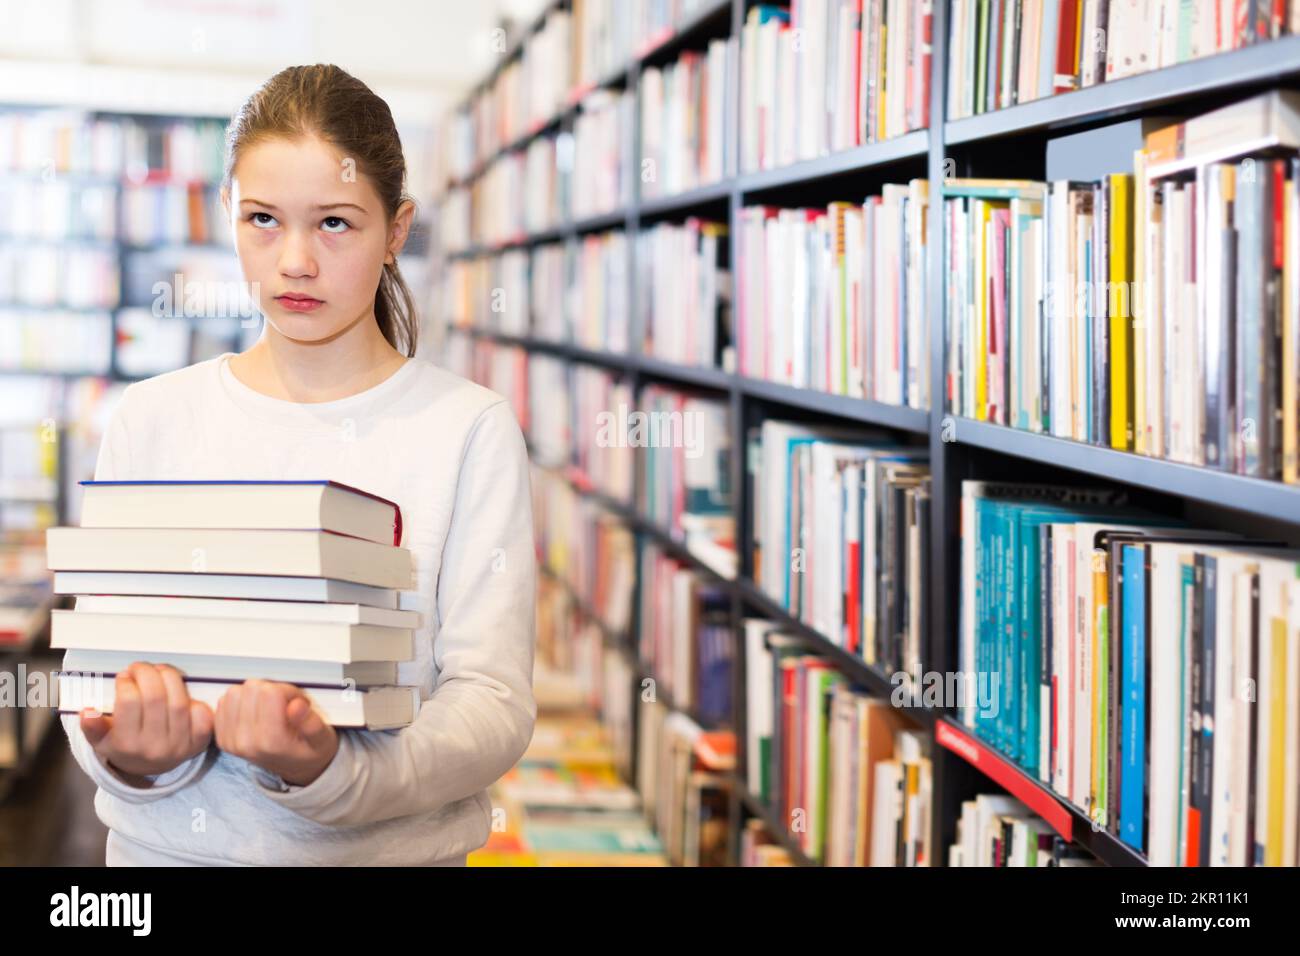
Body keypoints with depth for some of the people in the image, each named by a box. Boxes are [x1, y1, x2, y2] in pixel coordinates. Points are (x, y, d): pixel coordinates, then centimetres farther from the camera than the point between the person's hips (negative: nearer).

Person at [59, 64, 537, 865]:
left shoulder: (469, 429, -4)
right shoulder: (153, 419, 4)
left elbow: (494, 701, -10)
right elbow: (99, 667, 3)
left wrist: (328, 768, -26)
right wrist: (128, 752, -18)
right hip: (168, 844, 2)